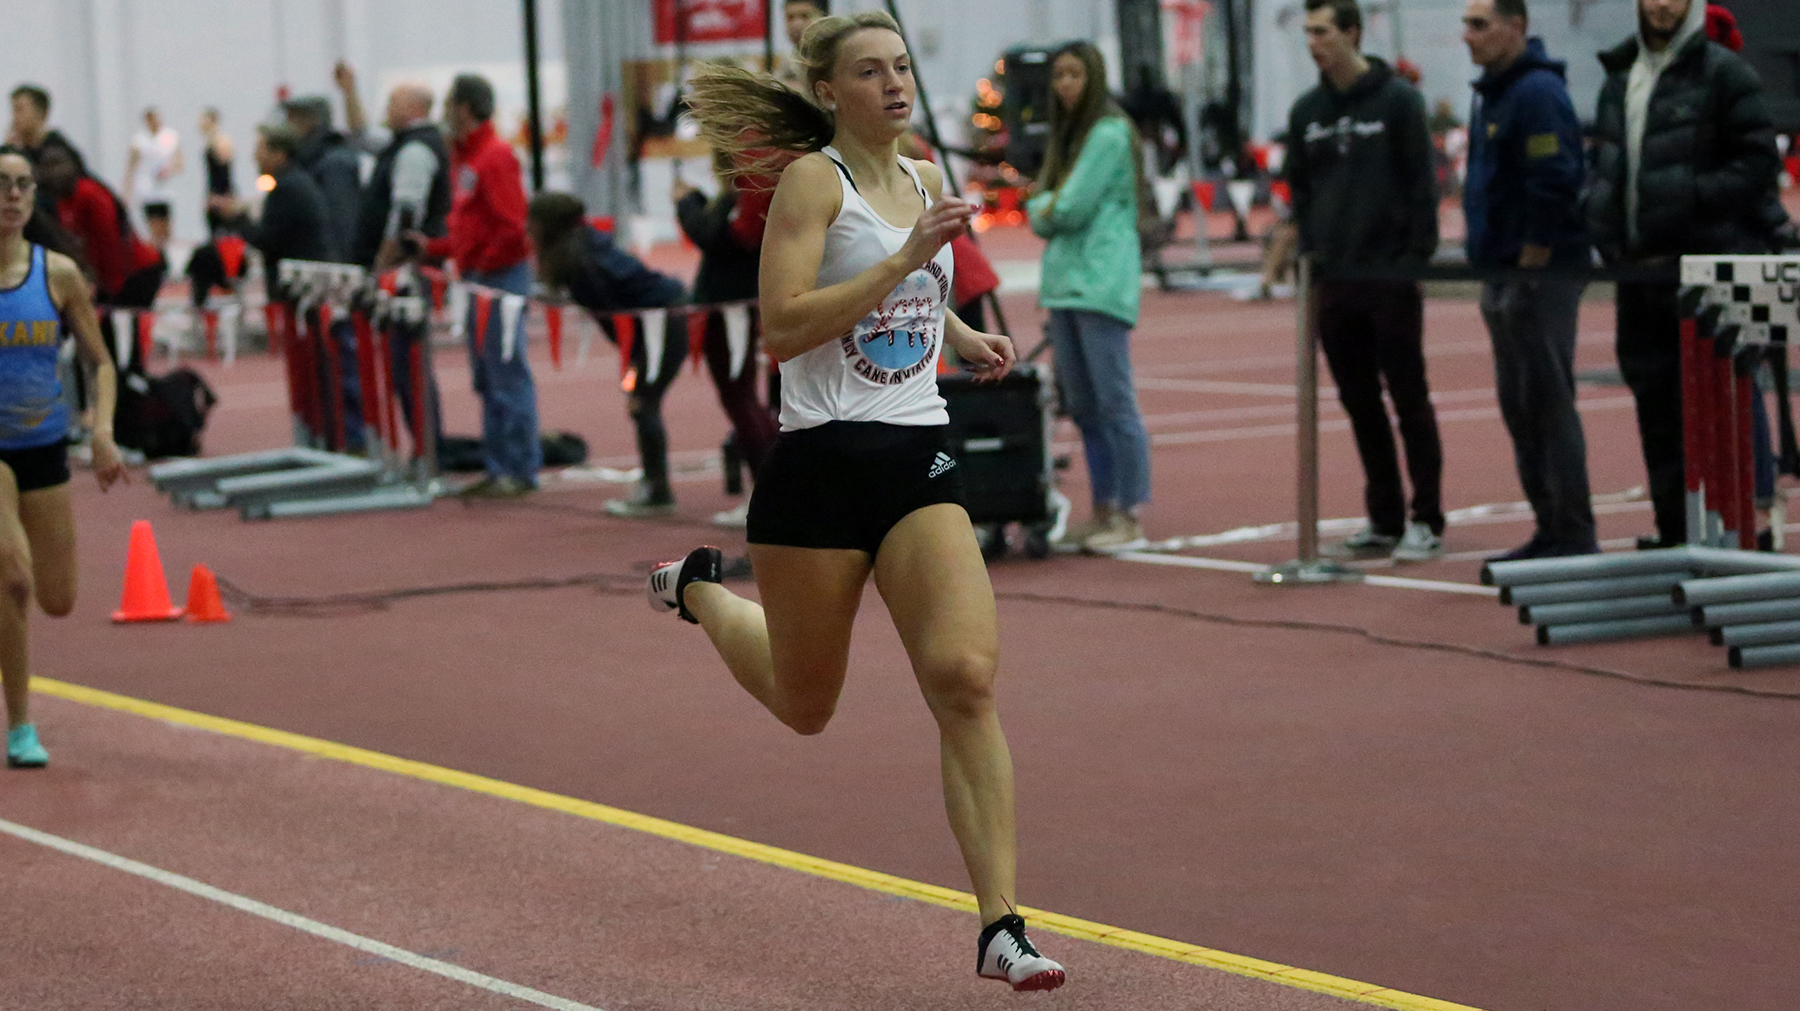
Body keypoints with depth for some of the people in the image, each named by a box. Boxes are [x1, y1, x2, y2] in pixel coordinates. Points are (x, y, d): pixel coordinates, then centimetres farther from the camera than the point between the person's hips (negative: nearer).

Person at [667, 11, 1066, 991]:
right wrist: (906, 258, -23)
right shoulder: (813, 179, -8)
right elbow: (782, 330, -19)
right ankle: (698, 589, 45)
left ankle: (1001, 928, -15)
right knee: (804, 706, 13)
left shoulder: (926, 180, 13)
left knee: (966, 679, -15)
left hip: (918, 460, 5)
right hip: (822, 460, -4)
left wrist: (966, 338, 13)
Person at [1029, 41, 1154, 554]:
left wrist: (1048, 208, 5)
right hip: (1064, 280, 9)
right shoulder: (1066, 135, 19)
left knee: (1115, 401, -8)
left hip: (1100, 283, -9)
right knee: (1081, 404, 11)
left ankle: (1131, 517, -7)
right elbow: (1041, 213, 17)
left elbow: (1073, 208, -13)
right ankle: (1103, 510, 17)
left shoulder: (1109, 133, -8)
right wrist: (1047, 210, -3)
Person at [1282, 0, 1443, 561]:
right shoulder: (1306, 111, 10)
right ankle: (1383, 519, 16)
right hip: (1334, 281, 5)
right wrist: (1309, 256, 6)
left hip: (1391, 278, -5)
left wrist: (1417, 258, -12)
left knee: (1409, 399, -1)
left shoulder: (1398, 100, -5)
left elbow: (1422, 184, -7)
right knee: (1359, 404, 8)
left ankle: (1426, 521, 4)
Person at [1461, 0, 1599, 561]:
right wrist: (1495, 273, 18)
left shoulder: (1538, 93, -15)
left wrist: (1530, 264, -18)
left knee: (1548, 404, -7)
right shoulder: (1490, 94, 16)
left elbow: (1554, 186, -21)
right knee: (1519, 407, 12)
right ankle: (1551, 531, 19)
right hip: (1503, 277, 10)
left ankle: (1573, 535, -2)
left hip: (1539, 277, -10)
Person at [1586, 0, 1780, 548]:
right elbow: (1604, 164, 23)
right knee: (1655, 402, 9)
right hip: (1639, 271, 7)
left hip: (1705, 265, -7)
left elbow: (1758, 163, -9)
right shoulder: (1620, 78, 17)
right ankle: (1673, 533, 16)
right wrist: (1607, 233, 7)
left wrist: (1689, 201, -18)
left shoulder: (1722, 73, -5)